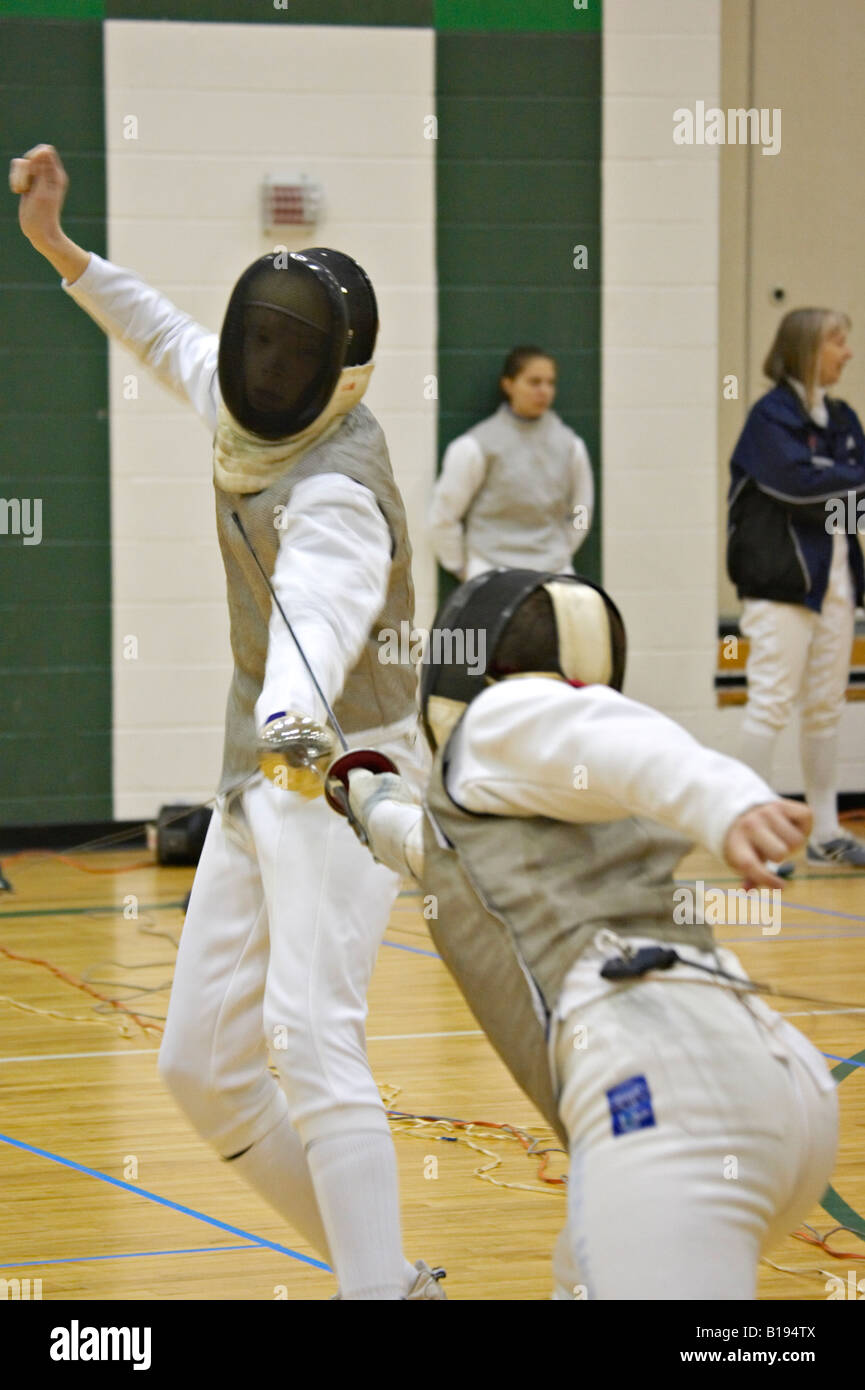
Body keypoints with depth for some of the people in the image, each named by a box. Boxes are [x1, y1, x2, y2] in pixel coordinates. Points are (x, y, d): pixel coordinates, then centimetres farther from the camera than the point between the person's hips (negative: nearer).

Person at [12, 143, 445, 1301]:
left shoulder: (334, 487, -25)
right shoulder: (250, 411, 0)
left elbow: (322, 609, -47)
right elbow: (176, 344, 25)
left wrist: (297, 719, -68)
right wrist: (57, 247, 21)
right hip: (262, 780, 9)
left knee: (309, 1042, -28)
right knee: (204, 1071, 9)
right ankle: (389, 1272, 21)